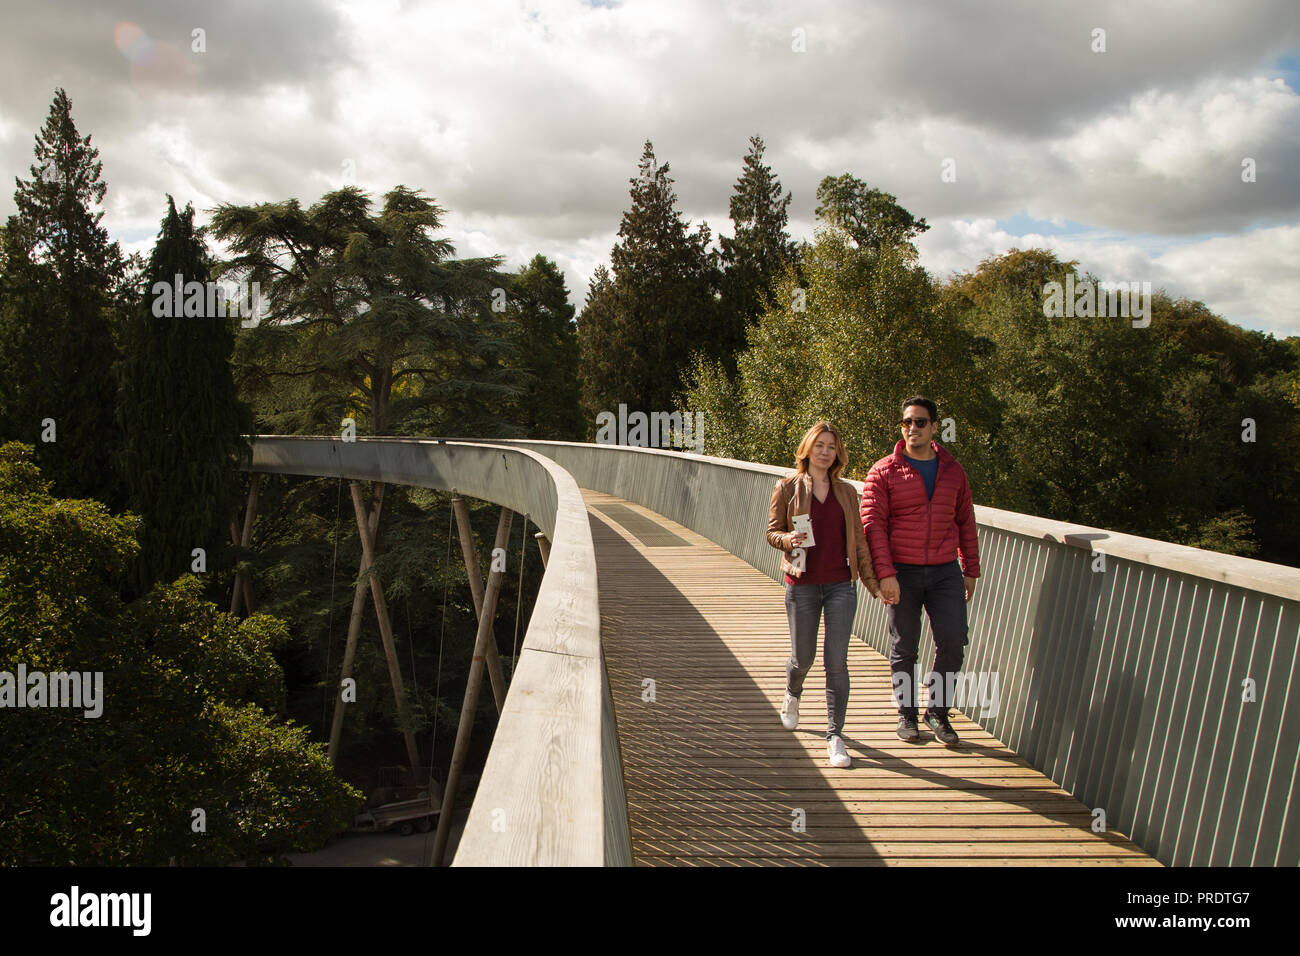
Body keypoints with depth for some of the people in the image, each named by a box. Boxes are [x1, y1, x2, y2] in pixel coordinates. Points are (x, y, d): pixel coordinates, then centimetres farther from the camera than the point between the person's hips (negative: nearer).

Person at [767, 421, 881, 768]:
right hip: (802, 584, -1)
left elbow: (858, 540, 12)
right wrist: (787, 539, -18)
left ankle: (834, 736, 2)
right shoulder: (787, 488, 1)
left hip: (841, 585, 1)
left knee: (836, 661, -5)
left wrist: (871, 580, 8)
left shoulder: (847, 492, 8)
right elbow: (772, 532, 4)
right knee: (803, 656, 9)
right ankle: (792, 696, 44)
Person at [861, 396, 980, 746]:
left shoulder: (953, 471, 9)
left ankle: (938, 711, 17)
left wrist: (970, 570, 12)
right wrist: (885, 573, -15)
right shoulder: (884, 472, -2)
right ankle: (906, 714, 21)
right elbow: (873, 524, -7)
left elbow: (965, 522, 14)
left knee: (953, 643, -1)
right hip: (902, 573, -2)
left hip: (945, 572, 3)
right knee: (904, 648, 5)